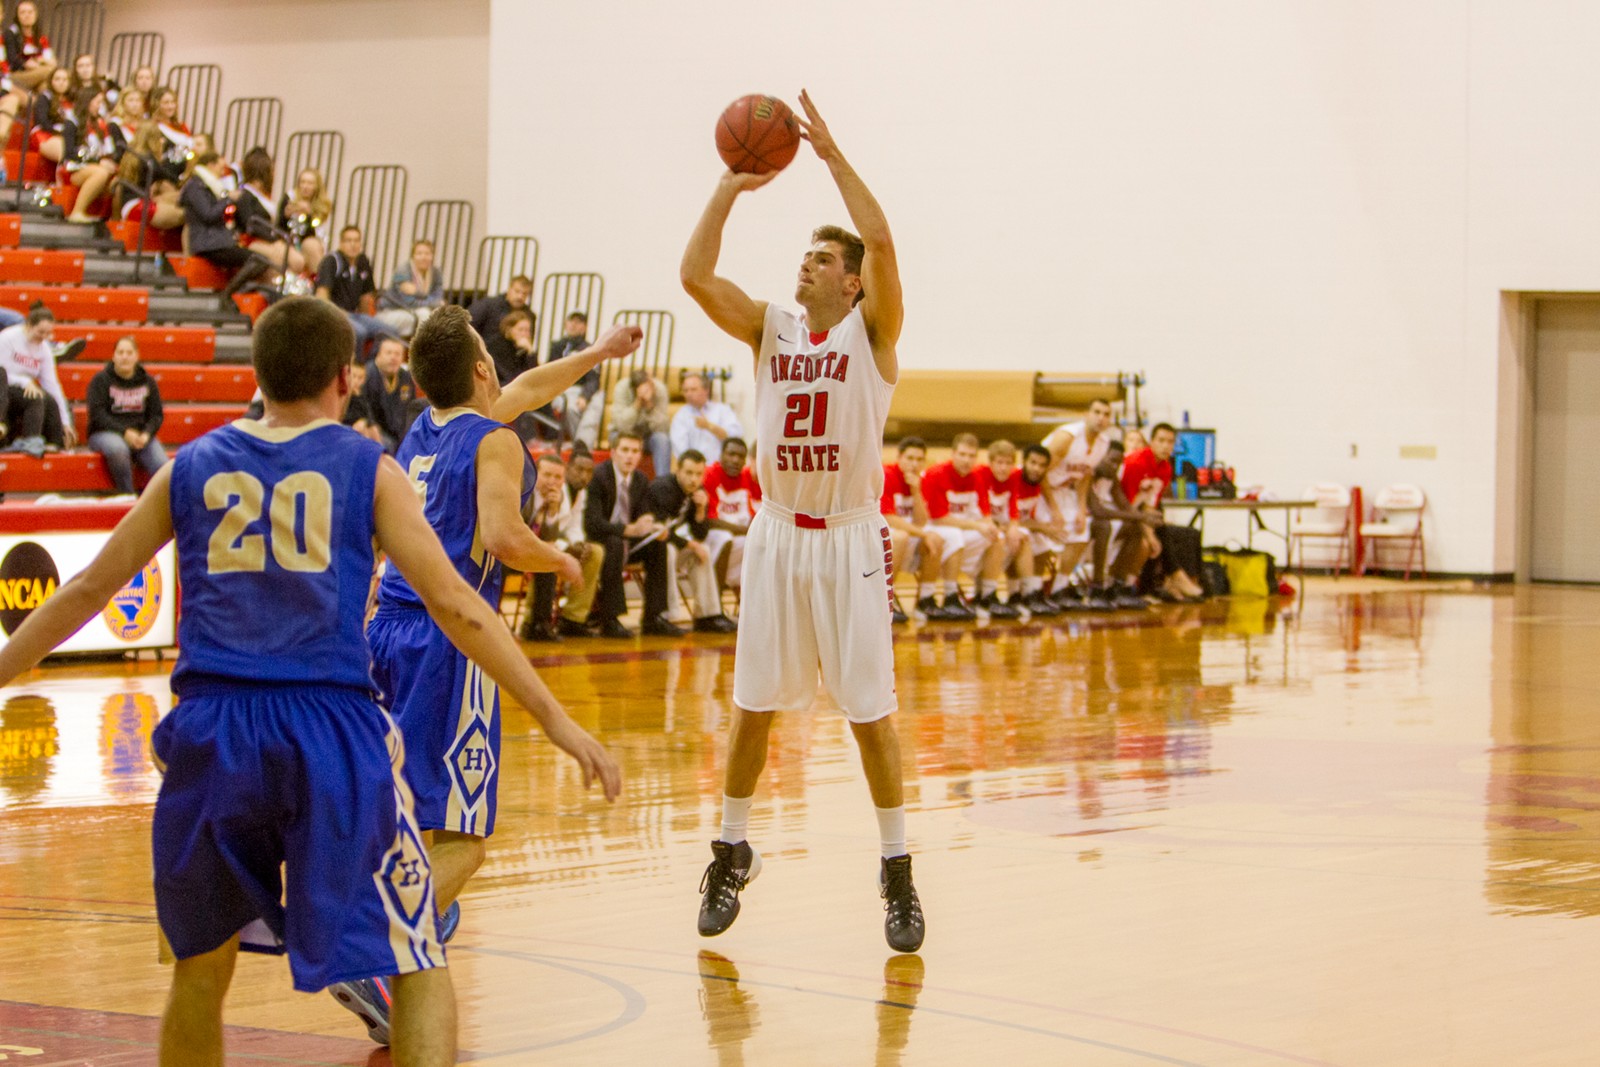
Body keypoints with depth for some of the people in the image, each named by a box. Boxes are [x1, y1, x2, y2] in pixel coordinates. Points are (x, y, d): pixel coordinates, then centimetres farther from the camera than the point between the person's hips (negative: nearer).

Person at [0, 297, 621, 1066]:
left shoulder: (191, 467, 13)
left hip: (213, 731, 3)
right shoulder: (368, 470, 5)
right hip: (331, 726, -3)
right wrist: (553, 718, -1)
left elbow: (89, 589, 17)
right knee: (416, 964, 4)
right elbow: (453, 604, -2)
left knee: (201, 967, 21)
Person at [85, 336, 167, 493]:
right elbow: (97, 415, -9)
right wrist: (125, 432, -21)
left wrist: (146, 434, -13)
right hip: (105, 433, -3)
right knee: (118, 448, -39)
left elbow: (156, 415, 9)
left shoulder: (147, 381, 12)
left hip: (140, 435, 3)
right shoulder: (100, 380, 1)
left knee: (162, 465, -26)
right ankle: (128, 496, -28)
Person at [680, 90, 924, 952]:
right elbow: (694, 273, -6)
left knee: (870, 711, -2)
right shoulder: (769, 329, 6)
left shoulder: (872, 331, -4)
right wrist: (733, 185, -9)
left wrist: (832, 154, -18)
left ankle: (897, 873, 7)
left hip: (849, 540, -3)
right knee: (752, 706, 9)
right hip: (776, 535, 4)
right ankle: (732, 854, 24)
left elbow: (881, 242, -21)